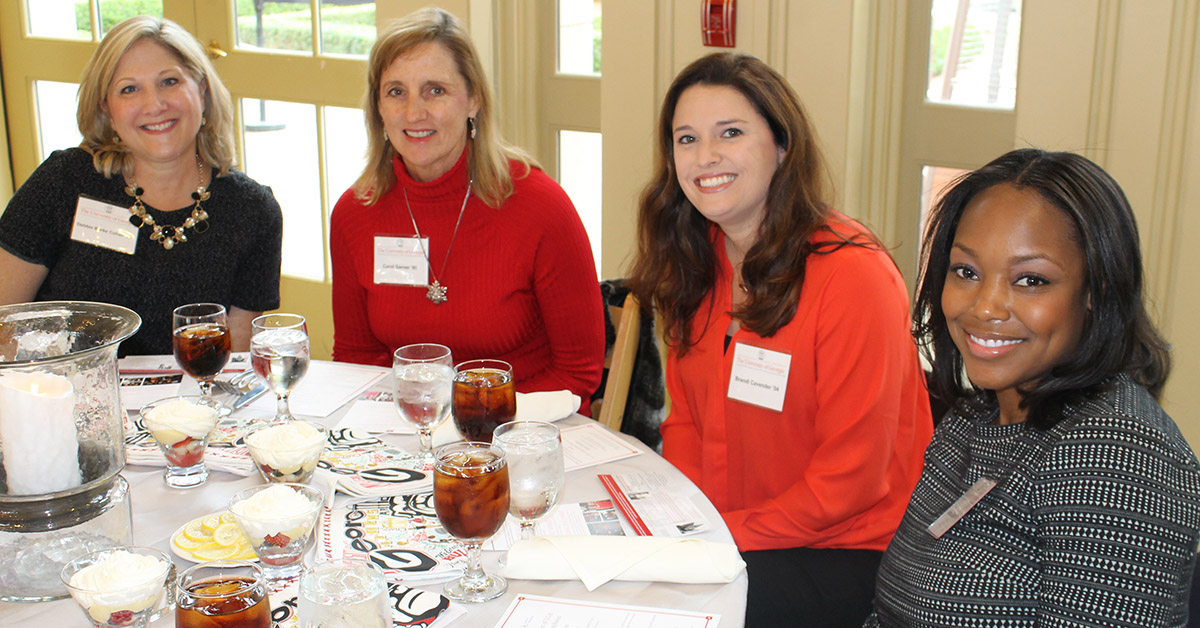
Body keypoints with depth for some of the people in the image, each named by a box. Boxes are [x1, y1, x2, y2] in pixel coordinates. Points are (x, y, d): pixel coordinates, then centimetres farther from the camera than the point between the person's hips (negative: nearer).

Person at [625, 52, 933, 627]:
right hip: (714, 532, 7)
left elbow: (848, 479, -18)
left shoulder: (854, 276, -20)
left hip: (845, 555, -6)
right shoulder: (697, 262, 4)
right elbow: (685, 419, 10)